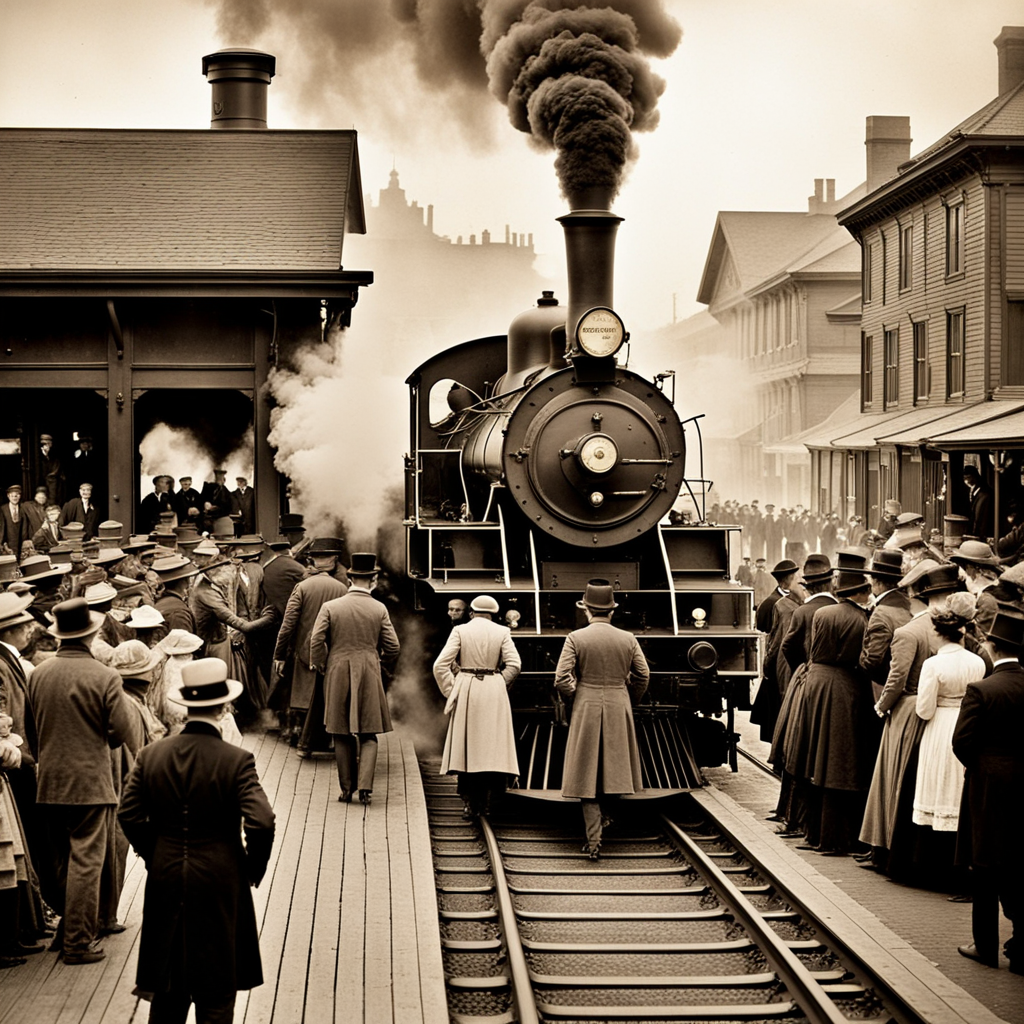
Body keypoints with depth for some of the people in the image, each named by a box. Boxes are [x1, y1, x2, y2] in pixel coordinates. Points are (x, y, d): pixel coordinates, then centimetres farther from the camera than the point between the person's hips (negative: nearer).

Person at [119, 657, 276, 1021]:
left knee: (167, 990, 17)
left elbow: (129, 815, 0)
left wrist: (154, 855, 14)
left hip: (165, 881, 4)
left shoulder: (152, 755, -4)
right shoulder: (236, 760, -16)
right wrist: (253, 867, -4)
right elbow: (261, 823, -21)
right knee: (216, 992, 8)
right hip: (219, 882, -4)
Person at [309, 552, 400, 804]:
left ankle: (346, 789, 11)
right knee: (368, 736, 5)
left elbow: (316, 642, -8)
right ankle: (365, 786, -8)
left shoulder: (330, 607, -4)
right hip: (369, 678, 0)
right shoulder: (379, 609, -3)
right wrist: (385, 663, 20)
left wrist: (321, 667, 9)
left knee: (342, 736, 9)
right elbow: (393, 647, -1)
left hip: (337, 677, 0)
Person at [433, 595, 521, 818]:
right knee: (492, 747, 6)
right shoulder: (502, 632, 2)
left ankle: (470, 804, 4)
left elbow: (440, 665, -7)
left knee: (466, 748, 5)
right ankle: (486, 802, 4)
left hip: (466, 691, 0)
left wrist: (451, 691, 1)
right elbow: (514, 665, -6)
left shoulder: (460, 631, 0)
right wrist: (499, 684, 6)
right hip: (494, 695, 0)